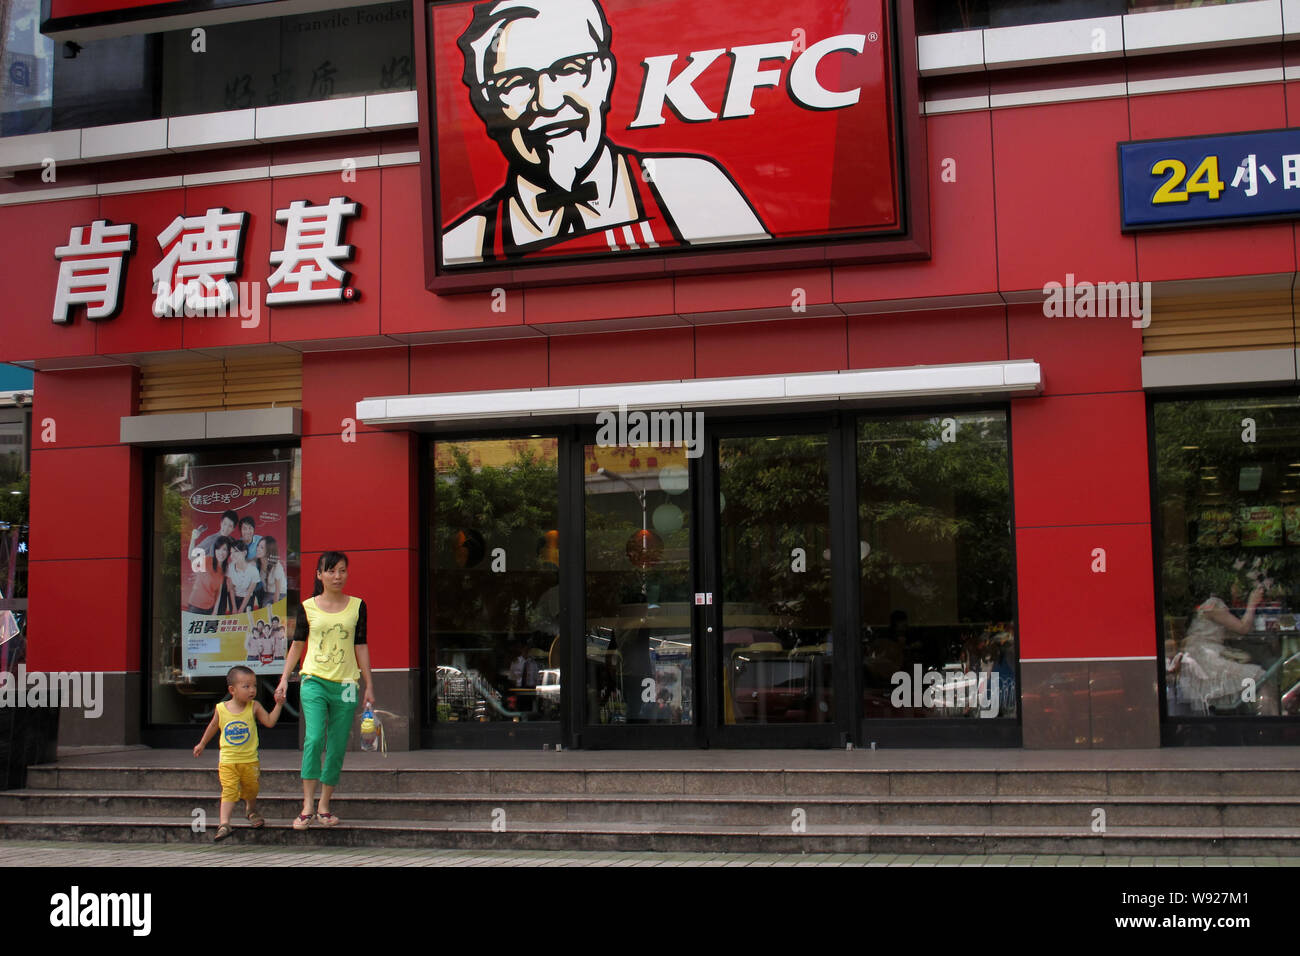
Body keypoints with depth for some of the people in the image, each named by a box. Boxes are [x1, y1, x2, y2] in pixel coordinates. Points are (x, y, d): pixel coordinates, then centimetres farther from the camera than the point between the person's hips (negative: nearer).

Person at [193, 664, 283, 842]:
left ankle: (252, 811, 41)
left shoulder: (254, 707, -4)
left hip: (250, 760, 1)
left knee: (251, 790, 11)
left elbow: (270, 722, -8)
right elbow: (213, 727, 14)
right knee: (229, 791, -12)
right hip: (227, 761, -1)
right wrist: (201, 744, 25)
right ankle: (224, 823, -17)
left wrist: (278, 705, -14)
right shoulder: (221, 709, -3)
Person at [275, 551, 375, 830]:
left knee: (337, 748, 2)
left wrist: (369, 685, 10)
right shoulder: (308, 607, 5)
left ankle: (324, 808, 14)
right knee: (314, 739, -19)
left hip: (345, 685, 2)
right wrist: (284, 679, 7)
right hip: (314, 681, -2)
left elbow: (361, 646, 11)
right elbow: (297, 644, 13)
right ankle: (307, 809, -17)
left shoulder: (357, 606, 7)